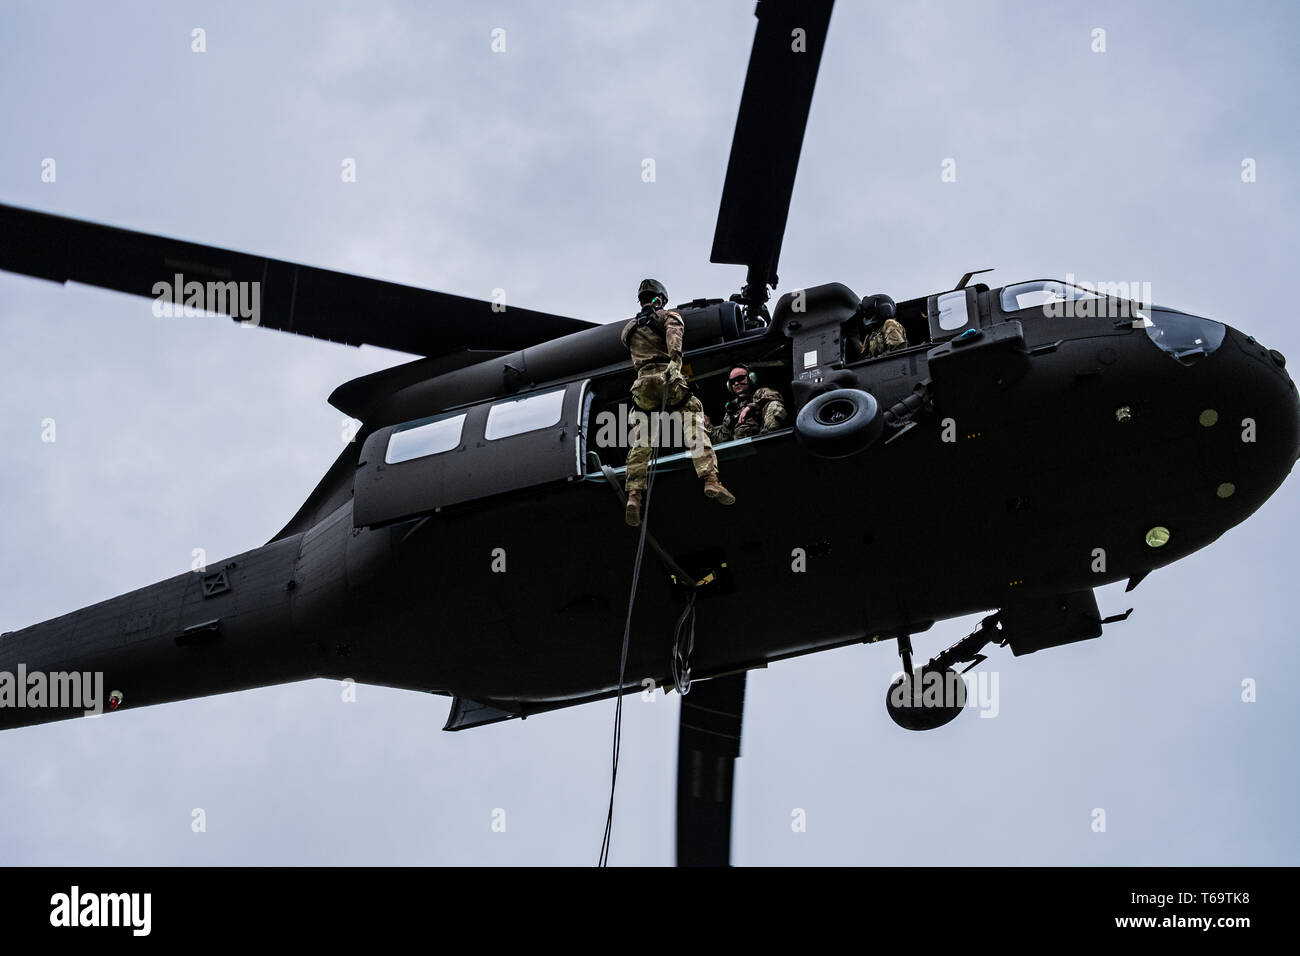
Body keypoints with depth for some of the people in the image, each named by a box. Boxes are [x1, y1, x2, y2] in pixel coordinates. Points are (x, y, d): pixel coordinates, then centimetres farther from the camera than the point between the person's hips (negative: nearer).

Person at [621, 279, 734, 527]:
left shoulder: (628, 329, 26)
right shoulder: (669, 316, 12)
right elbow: (674, 337, -10)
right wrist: (675, 361, -22)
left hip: (642, 383, 4)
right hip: (667, 378, -4)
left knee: (639, 443, 4)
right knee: (695, 430, -8)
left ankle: (634, 496, -10)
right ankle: (711, 480, -24)